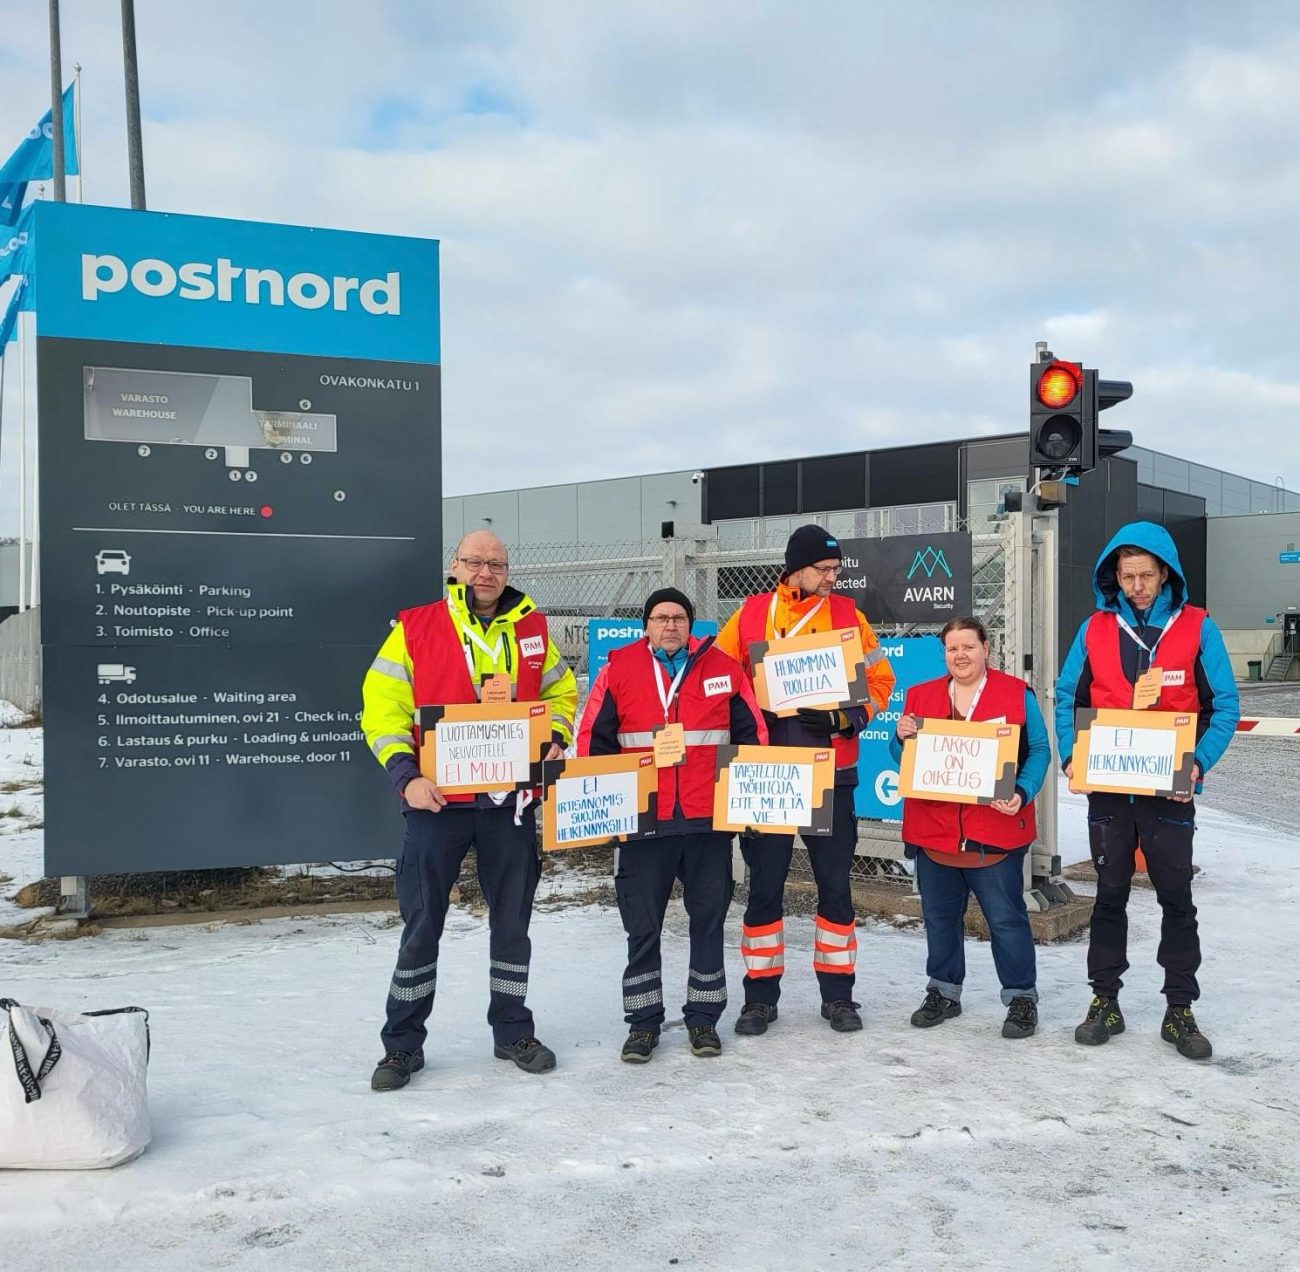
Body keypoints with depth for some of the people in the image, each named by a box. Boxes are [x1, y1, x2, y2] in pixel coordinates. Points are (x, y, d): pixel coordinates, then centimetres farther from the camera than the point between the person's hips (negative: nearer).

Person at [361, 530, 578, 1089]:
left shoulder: (533, 632, 8)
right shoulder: (415, 629, -2)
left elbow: (560, 693, 18)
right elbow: (383, 706, -5)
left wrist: (555, 737, -2)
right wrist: (405, 775, -16)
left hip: (510, 801, 3)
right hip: (437, 801, -3)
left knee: (512, 921, 13)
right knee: (422, 925, 4)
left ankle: (513, 1032, 28)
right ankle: (402, 1043, 18)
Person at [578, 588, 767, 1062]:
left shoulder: (723, 668, 4)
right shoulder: (619, 670, 1)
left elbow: (752, 734, 10)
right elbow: (594, 739, 4)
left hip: (709, 821, 1)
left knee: (708, 920, 10)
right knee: (642, 925, 6)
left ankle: (703, 1018, 23)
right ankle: (643, 1022, 19)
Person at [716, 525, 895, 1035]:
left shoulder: (847, 615, 4)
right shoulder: (750, 615, 2)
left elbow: (879, 680, 6)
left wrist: (844, 717, -11)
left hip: (831, 774, 1)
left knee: (835, 885, 6)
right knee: (764, 886, 5)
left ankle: (837, 993, 20)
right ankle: (760, 996, 17)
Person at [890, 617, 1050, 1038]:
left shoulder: (1016, 694, 1)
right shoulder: (920, 696, 10)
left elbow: (1039, 750, -2)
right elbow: (904, 760, 13)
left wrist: (1022, 793, -17)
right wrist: (902, 738, -9)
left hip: (995, 832, -4)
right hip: (933, 830, 4)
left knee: (1006, 917, 1)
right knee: (939, 916, 13)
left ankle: (1021, 997, 14)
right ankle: (943, 992, 27)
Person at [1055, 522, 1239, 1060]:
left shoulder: (1197, 628, -4)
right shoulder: (1095, 629, 2)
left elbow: (1225, 705, -4)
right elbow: (1067, 699, 6)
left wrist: (1200, 762, -18)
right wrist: (1070, 756, -8)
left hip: (1170, 790, -2)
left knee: (1176, 899, 6)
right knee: (1110, 895, 11)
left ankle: (1180, 1010, 16)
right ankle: (1105, 1001, 21)